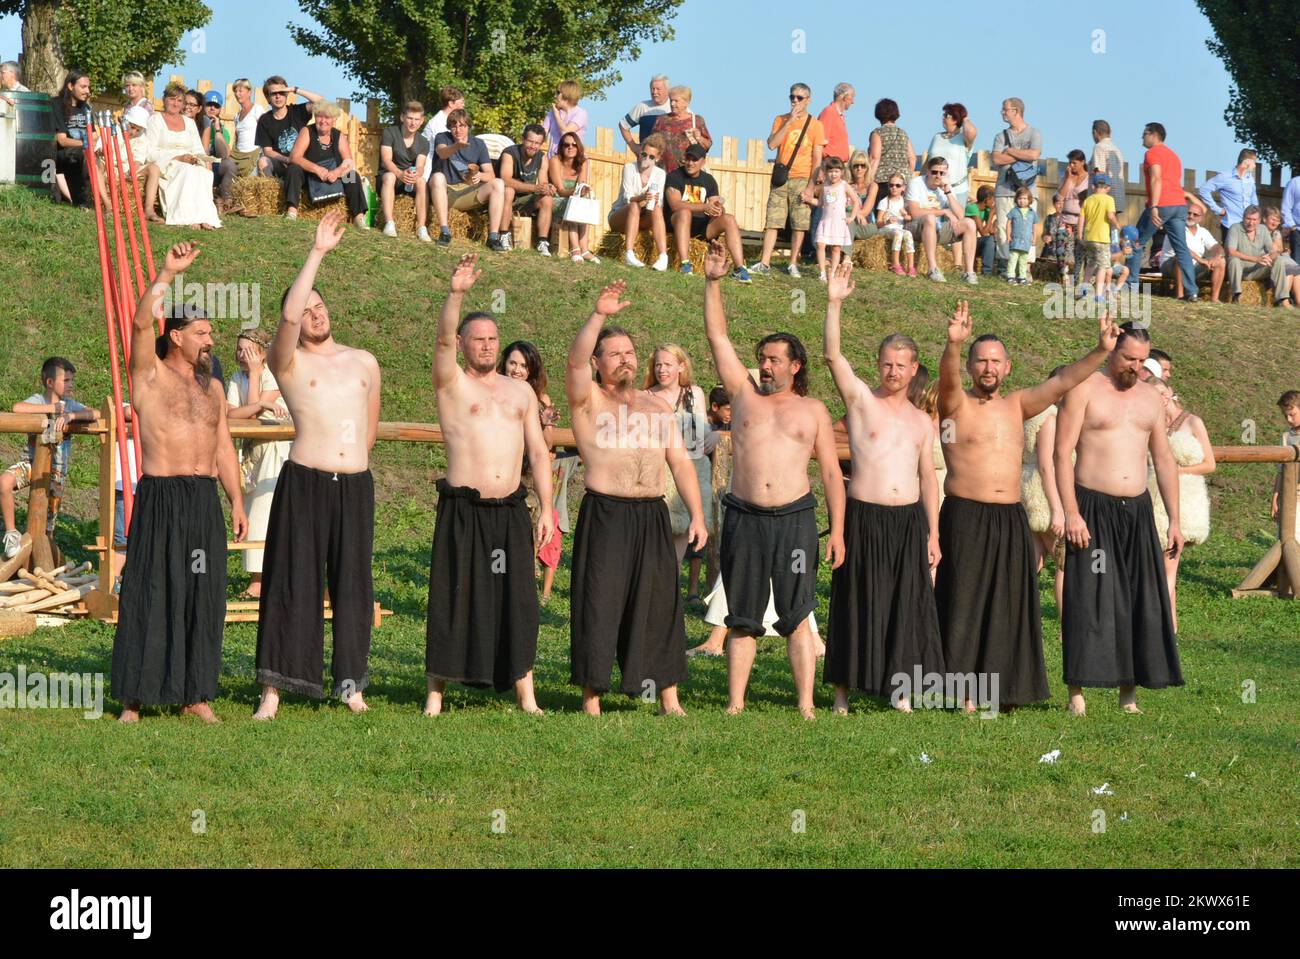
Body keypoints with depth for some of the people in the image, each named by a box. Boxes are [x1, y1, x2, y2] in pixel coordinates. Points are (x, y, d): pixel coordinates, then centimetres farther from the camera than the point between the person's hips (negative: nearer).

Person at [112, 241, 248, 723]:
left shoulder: (212, 388, 17)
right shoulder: (150, 375, 1)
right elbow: (141, 322, -16)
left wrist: (237, 503, 13)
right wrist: (168, 275, -22)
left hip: (205, 501, 5)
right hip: (161, 498, -5)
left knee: (203, 596, 4)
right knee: (150, 595, -5)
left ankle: (194, 694, 11)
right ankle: (133, 699, -1)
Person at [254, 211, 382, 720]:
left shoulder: (364, 362, 15)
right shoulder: (288, 362, 2)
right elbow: (289, 315, -16)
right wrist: (317, 252, -15)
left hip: (356, 485, 3)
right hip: (304, 484, -3)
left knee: (352, 583, 5)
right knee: (293, 583, -5)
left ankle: (350, 682, 13)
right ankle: (273, 689, -5)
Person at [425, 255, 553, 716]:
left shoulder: (521, 391, 16)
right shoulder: (452, 383, 3)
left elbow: (539, 452, 15)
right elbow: (443, 339, -16)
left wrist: (546, 508, 7)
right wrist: (455, 294, -33)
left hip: (510, 512, 3)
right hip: (463, 511, -3)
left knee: (516, 602, 2)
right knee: (454, 600, -4)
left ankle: (525, 696, 6)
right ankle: (435, 695, 1)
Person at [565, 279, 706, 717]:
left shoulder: (657, 407, 18)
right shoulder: (588, 400, 3)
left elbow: (680, 463, 16)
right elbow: (575, 360, -17)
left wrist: (697, 516, 7)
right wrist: (599, 315, -29)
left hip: (652, 517, 4)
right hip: (604, 516, -4)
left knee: (659, 606, 5)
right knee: (599, 605, -5)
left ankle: (669, 699, 11)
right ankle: (591, 699, 1)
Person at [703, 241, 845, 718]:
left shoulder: (812, 410, 11)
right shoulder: (744, 393, 12)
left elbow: (831, 472, 10)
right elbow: (717, 335, 9)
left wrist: (837, 530, 2)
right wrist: (713, 282, 2)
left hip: (794, 518, -1)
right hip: (744, 518, 1)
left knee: (797, 619, -2)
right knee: (742, 619, 4)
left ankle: (806, 706, -2)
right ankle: (734, 705, 7)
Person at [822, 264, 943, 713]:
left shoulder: (922, 421, 13)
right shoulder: (861, 400, 3)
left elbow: (928, 478, 14)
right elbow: (832, 355, -11)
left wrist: (933, 533, 8)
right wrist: (834, 304, -21)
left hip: (909, 522, 3)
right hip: (864, 518, -3)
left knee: (907, 605, 4)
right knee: (856, 604, 0)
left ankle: (901, 689, 11)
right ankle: (842, 688, 6)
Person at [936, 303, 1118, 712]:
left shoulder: (1017, 406, 12)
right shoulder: (957, 404, -2)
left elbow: (1063, 381, 3)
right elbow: (948, 377, -23)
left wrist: (1100, 352, -12)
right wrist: (953, 344, -45)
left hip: (1011, 521, 5)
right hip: (965, 519, -5)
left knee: (1008, 604, 5)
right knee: (965, 601, -4)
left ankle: (999, 685, 11)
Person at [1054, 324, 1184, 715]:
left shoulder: (1150, 398, 13)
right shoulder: (1084, 390, -3)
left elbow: (1164, 461, 16)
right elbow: (1063, 453, -9)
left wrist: (1175, 521, 11)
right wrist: (1071, 513, -17)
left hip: (1137, 511, 5)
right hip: (1093, 509, -5)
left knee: (1140, 603, 4)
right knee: (1089, 601, -7)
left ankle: (1129, 692, 11)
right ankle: (1076, 693, -4)